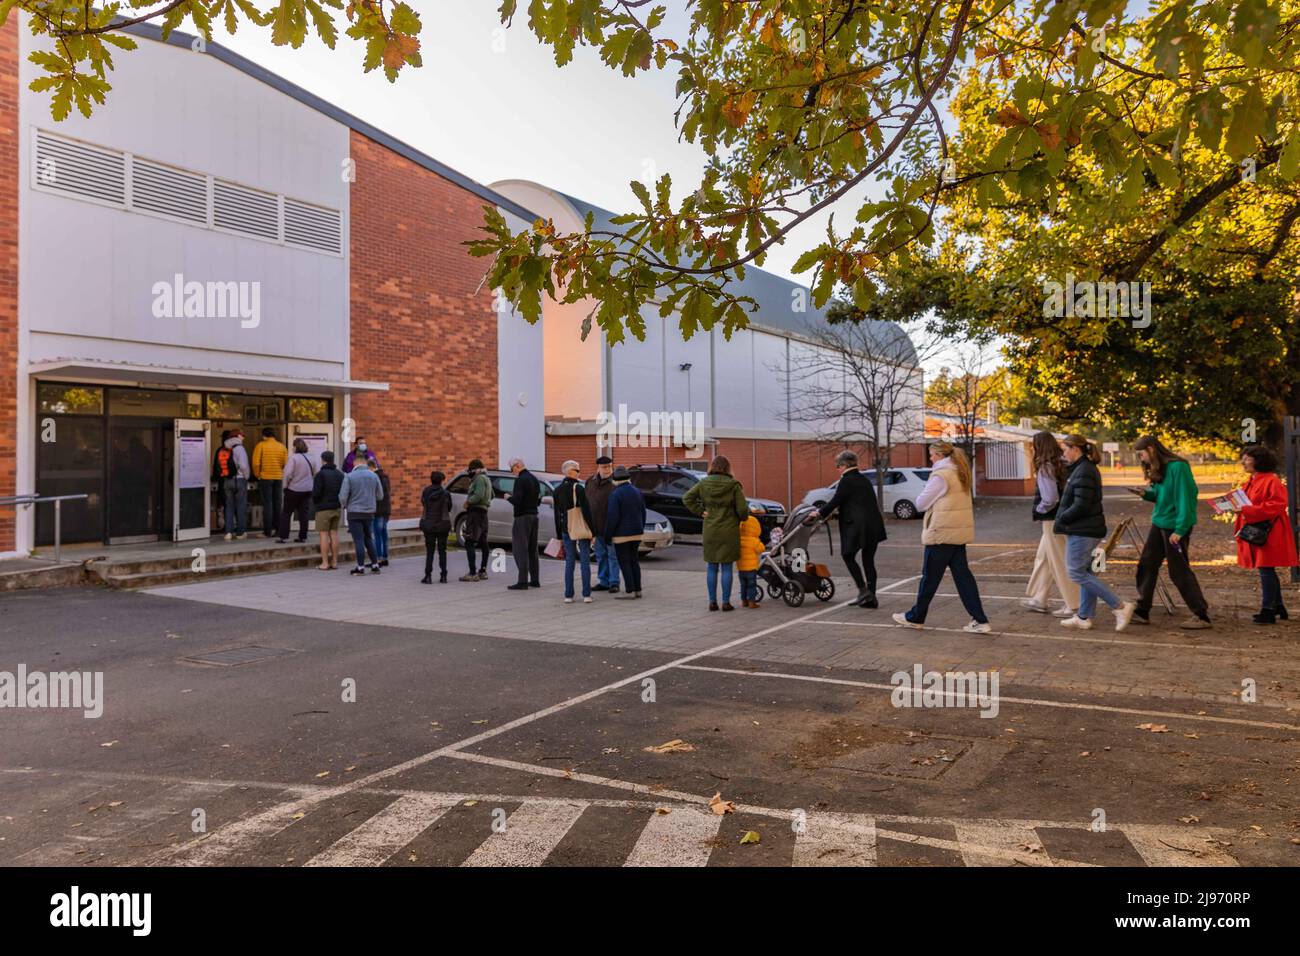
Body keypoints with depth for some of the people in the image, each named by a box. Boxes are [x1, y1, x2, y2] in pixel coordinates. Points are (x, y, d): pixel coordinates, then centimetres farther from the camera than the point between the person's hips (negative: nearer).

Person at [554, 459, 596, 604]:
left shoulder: (558, 490, 8)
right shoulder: (578, 488, -11)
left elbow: (557, 514, 13)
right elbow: (586, 510, -12)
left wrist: (559, 535, 18)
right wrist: (592, 530, -7)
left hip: (566, 530, 5)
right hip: (582, 529, -5)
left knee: (569, 562, 9)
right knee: (585, 561, 1)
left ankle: (568, 595, 8)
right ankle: (586, 595, 0)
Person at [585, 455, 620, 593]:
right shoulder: (590, 482, 10)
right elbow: (586, 503, 16)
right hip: (596, 527, 6)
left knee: (612, 555, 0)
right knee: (601, 555, 13)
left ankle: (614, 582, 6)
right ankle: (603, 582, 21)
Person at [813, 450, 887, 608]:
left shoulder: (846, 481, -8)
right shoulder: (864, 479, 16)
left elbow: (834, 501, -9)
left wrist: (819, 513, 7)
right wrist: (828, 511, 28)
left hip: (857, 526, -7)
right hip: (874, 525, 7)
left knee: (848, 556, 8)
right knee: (869, 560, 11)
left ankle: (863, 590, -2)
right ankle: (871, 598, 13)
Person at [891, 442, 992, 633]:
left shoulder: (941, 475, -16)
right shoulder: (960, 473, 13)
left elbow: (921, 503, -13)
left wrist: (922, 496, 6)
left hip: (941, 533, -8)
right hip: (959, 532, 8)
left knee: (930, 577, 4)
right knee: (962, 575, 8)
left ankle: (915, 618, 18)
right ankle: (980, 621, 4)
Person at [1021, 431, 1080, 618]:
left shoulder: (1045, 469, -18)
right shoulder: (1062, 464, 6)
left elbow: (1050, 499, -25)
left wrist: (1038, 511, -7)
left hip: (1052, 520, -9)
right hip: (1062, 517, 9)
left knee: (1060, 564, 1)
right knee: (1042, 559, 19)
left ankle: (1073, 606, 8)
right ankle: (1039, 600, 27)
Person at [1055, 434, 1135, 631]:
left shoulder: (1083, 472, -18)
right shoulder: (1084, 468, 15)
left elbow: (1080, 506, -23)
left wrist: (1060, 520, -11)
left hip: (1082, 530, -11)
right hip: (1085, 529, 11)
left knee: (1076, 572, -7)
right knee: (1084, 571, 13)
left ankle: (1120, 606, -7)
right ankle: (1084, 617, 19)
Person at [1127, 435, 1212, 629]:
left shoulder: (1177, 467, -17)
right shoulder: (1158, 469, 9)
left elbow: (1184, 498, -20)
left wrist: (1180, 530, -21)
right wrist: (1146, 494, -1)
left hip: (1175, 526, -9)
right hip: (1159, 524, 9)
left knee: (1180, 571, -2)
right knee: (1146, 565, 9)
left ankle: (1202, 616, 9)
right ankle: (1142, 611, 16)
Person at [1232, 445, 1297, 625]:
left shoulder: (1272, 481, -14)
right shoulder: (1250, 482, 16)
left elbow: (1276, 506, -22)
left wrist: (1247, 510, -26)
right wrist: (1238, 507, 4)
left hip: (1268, 534, -10)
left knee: (1266, 570, -8)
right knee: (1267, 571, 16)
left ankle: (1267, 610, -4)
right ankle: (1278, 607, 27)